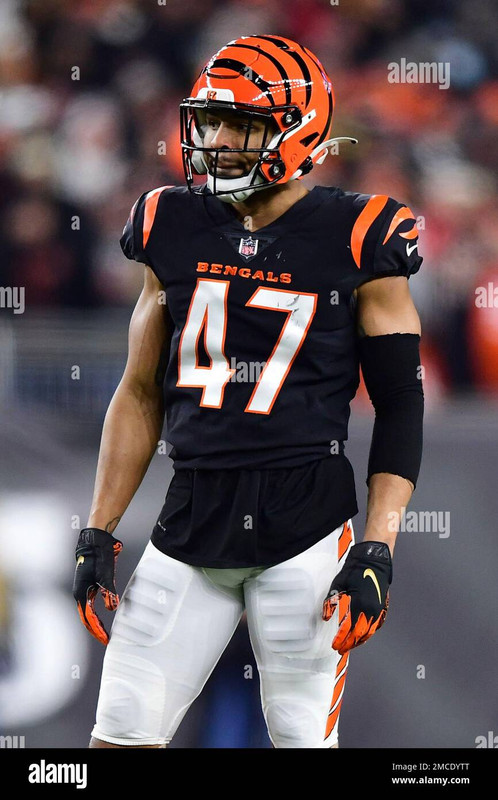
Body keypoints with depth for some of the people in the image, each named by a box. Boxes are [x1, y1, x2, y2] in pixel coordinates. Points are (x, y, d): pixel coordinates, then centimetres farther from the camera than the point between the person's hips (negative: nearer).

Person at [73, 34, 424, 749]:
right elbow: (141, 395, 16)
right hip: (193, 519, 4)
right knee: (122, 733, 1)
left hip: (305, 523, -4)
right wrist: (98, 533, 12)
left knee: (303, 737, 0)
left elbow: (401, 404, -2)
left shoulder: (356, 245, -4)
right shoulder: (174, 234, 9)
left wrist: (378, 554, -9)